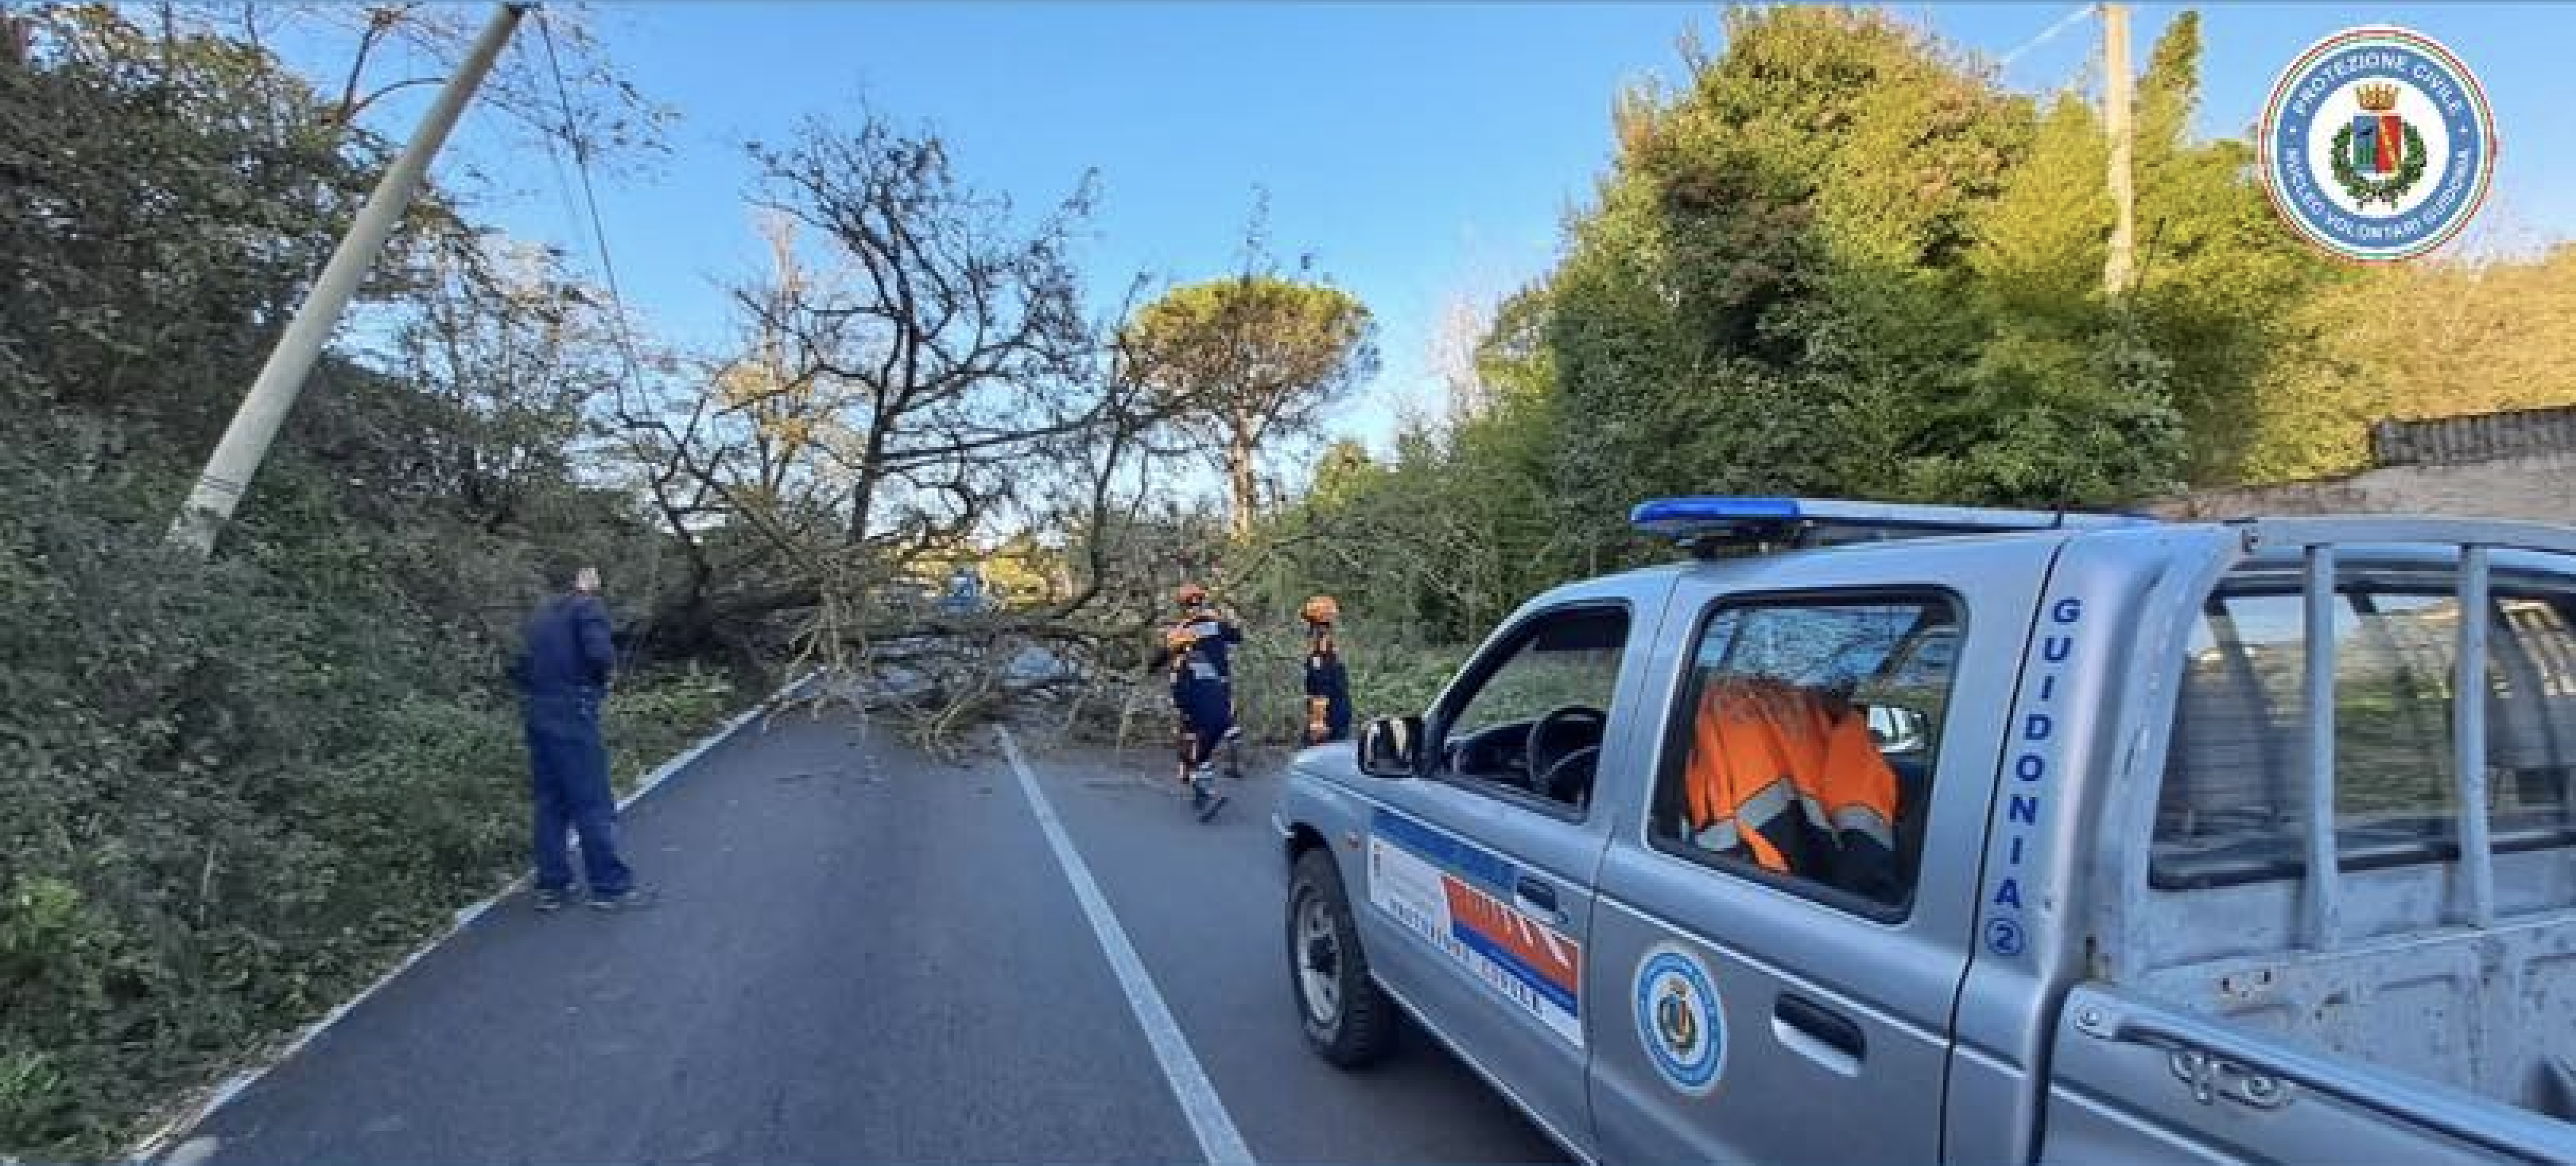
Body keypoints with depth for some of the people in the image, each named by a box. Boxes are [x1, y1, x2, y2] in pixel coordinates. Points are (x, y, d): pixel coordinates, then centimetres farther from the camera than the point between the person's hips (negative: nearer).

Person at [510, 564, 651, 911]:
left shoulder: (539, 613, 17)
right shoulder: (588, 605, -6)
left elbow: (518, 666, 16)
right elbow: (600, 654, -21)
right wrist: (610, 663, -1)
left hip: (537, 714, 8)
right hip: (573, 716, -8)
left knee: (549, 803, 13)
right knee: (593, 804, -3)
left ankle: (551, 886, 19)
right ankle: (611, 886, 2)